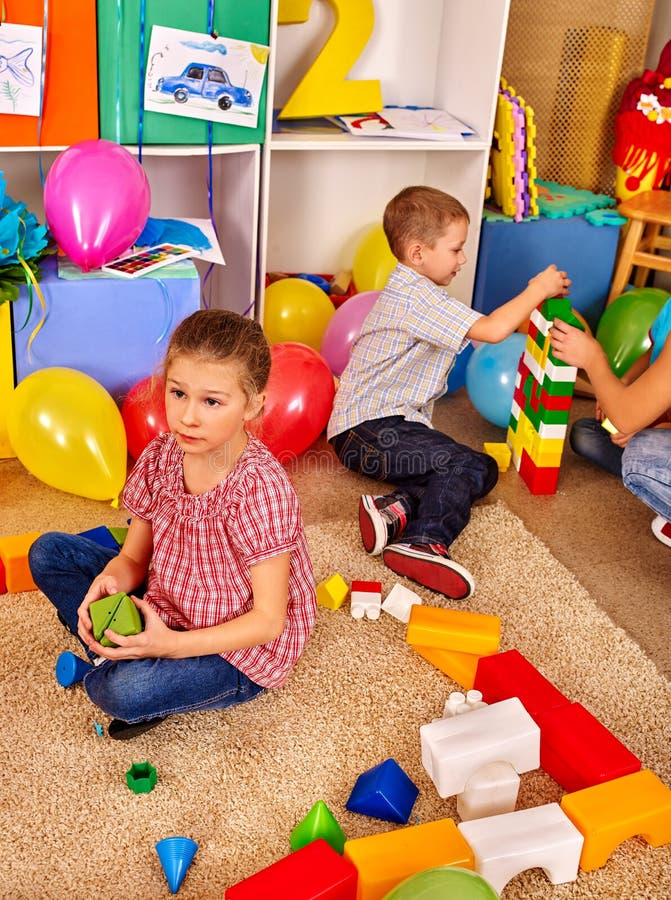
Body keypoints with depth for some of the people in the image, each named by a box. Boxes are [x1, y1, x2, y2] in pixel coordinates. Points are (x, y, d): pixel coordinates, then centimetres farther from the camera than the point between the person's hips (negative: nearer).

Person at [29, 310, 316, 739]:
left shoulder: (260, 490, -28)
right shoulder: (159, 458, -9)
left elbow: (268, 620, -24)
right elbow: (133, 558, 1)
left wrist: (172, 644, -31)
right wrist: (110, 581, -23)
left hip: (242, 652, -7)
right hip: (166, 611, 7)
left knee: (125, 692, -33)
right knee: (49, 552, 1)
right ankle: (120, 654, -6)